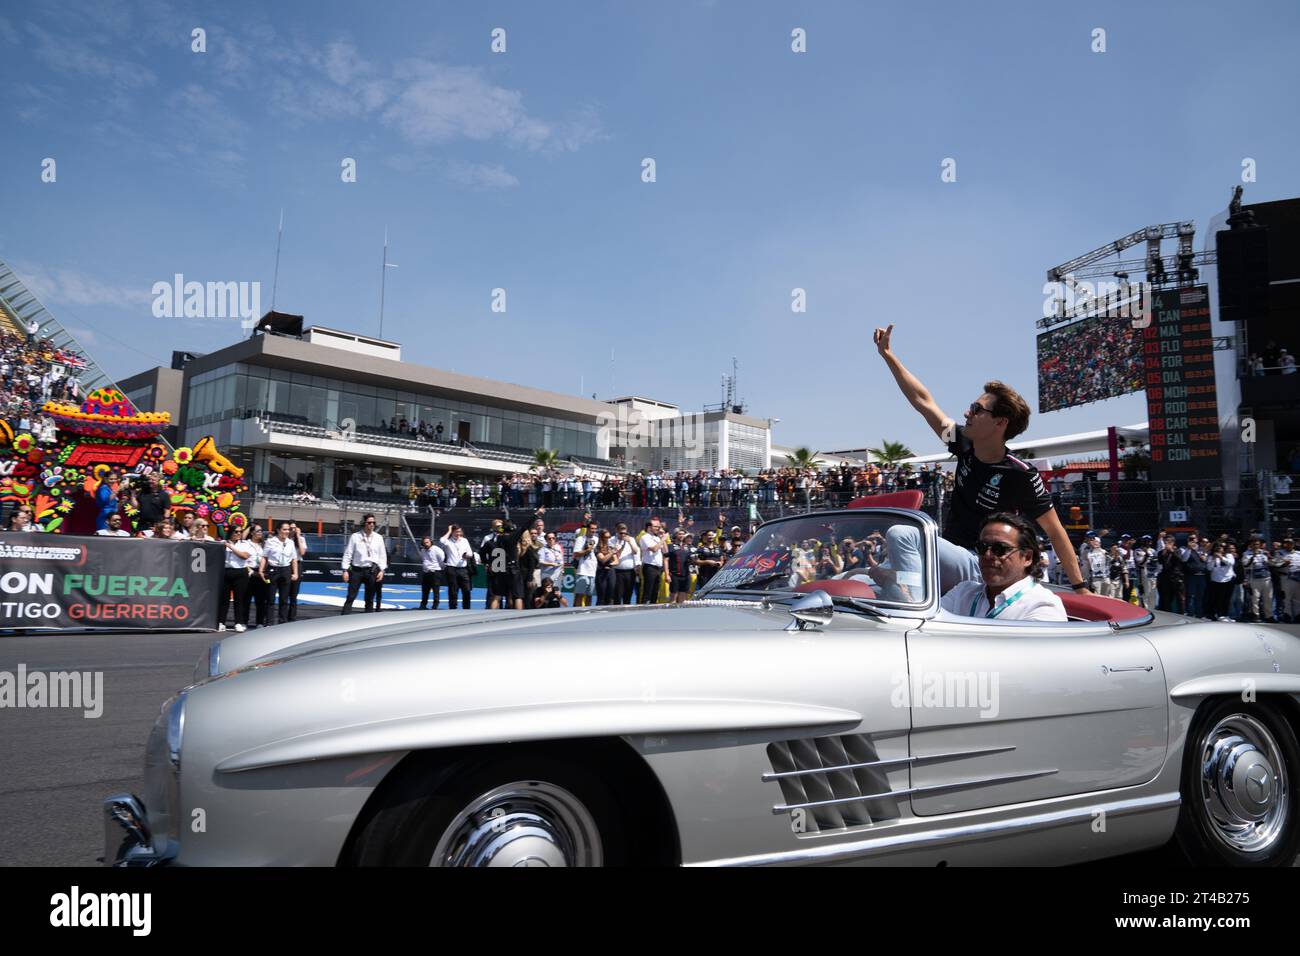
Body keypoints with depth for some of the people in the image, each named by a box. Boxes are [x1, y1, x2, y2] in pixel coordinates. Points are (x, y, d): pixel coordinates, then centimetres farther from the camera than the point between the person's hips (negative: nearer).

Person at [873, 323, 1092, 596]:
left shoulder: (1022, 476, -13)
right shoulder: (966, 447, 4)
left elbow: (1055, 533, -7)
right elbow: (922, 401, 8)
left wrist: (1081, 587, -8)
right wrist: (887, 354, 10)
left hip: (980, 571, -7)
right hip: (949, 566, 7)